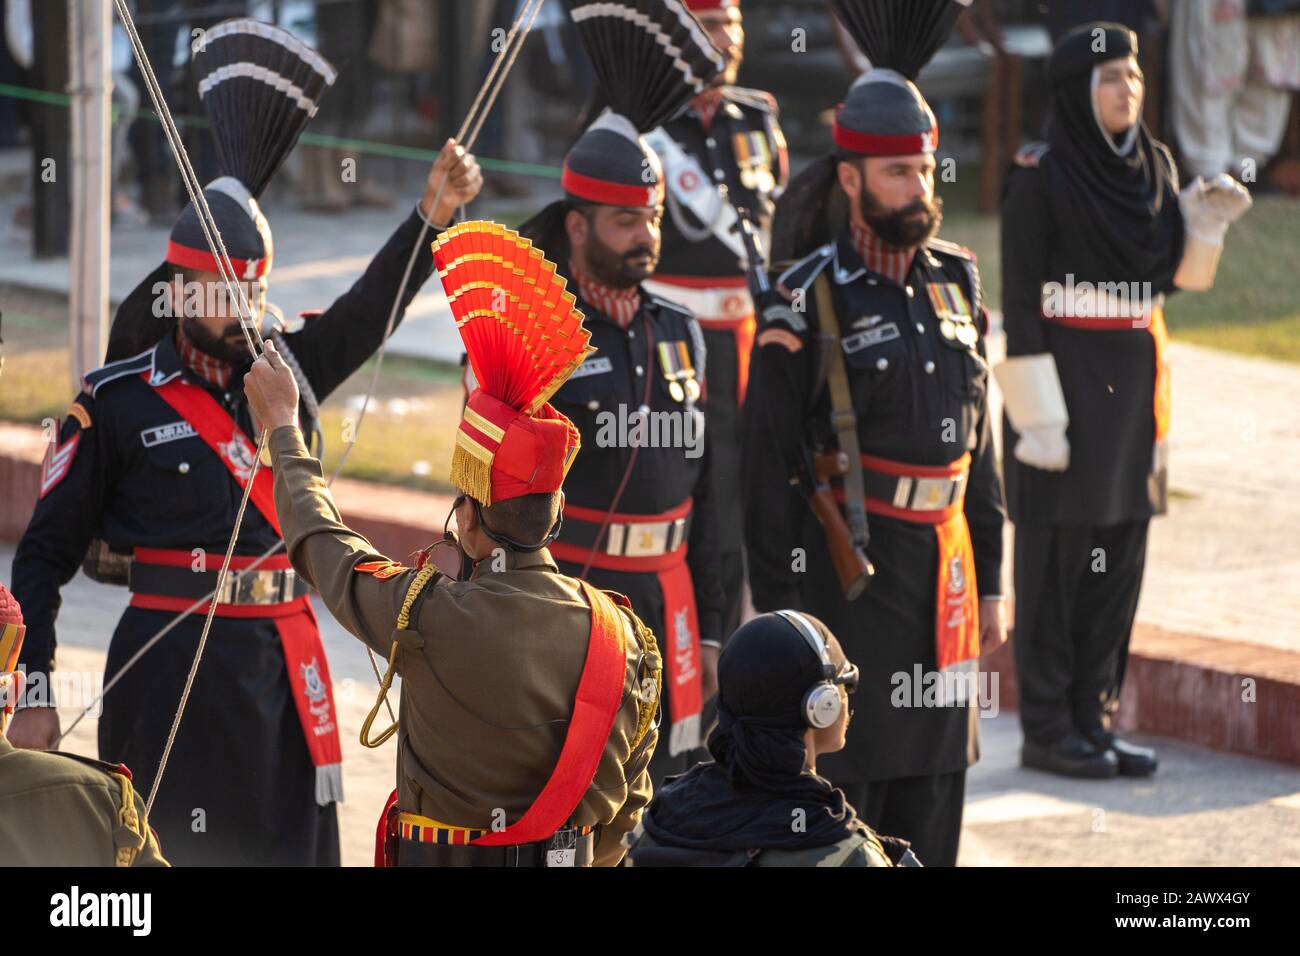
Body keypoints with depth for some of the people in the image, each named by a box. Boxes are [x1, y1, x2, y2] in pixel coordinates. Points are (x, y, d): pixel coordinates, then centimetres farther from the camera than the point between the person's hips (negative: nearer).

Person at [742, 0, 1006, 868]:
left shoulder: (956, 286, 10)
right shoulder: (811, 301, -8)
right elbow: (770, 467, -9)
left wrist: (989, 583, 14)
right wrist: (782, 615, -12)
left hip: (943, 566, 6)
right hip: (846, 572, -6)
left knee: (930, 807, 8)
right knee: (838, 801, -4)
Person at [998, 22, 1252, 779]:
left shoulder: (1153, 164, 8)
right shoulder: (1041, 178, -11)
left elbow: (1177, 274, 13)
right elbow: (1019, 299, -12)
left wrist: (1207, 222, -7)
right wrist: (1039, 415, -16)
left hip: (1134, 377, 7)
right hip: (1065, 375, -7)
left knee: (1121, 550, 8)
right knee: (1058, 553, -2)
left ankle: (1094, 717, 15)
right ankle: (1048, 730, 4)